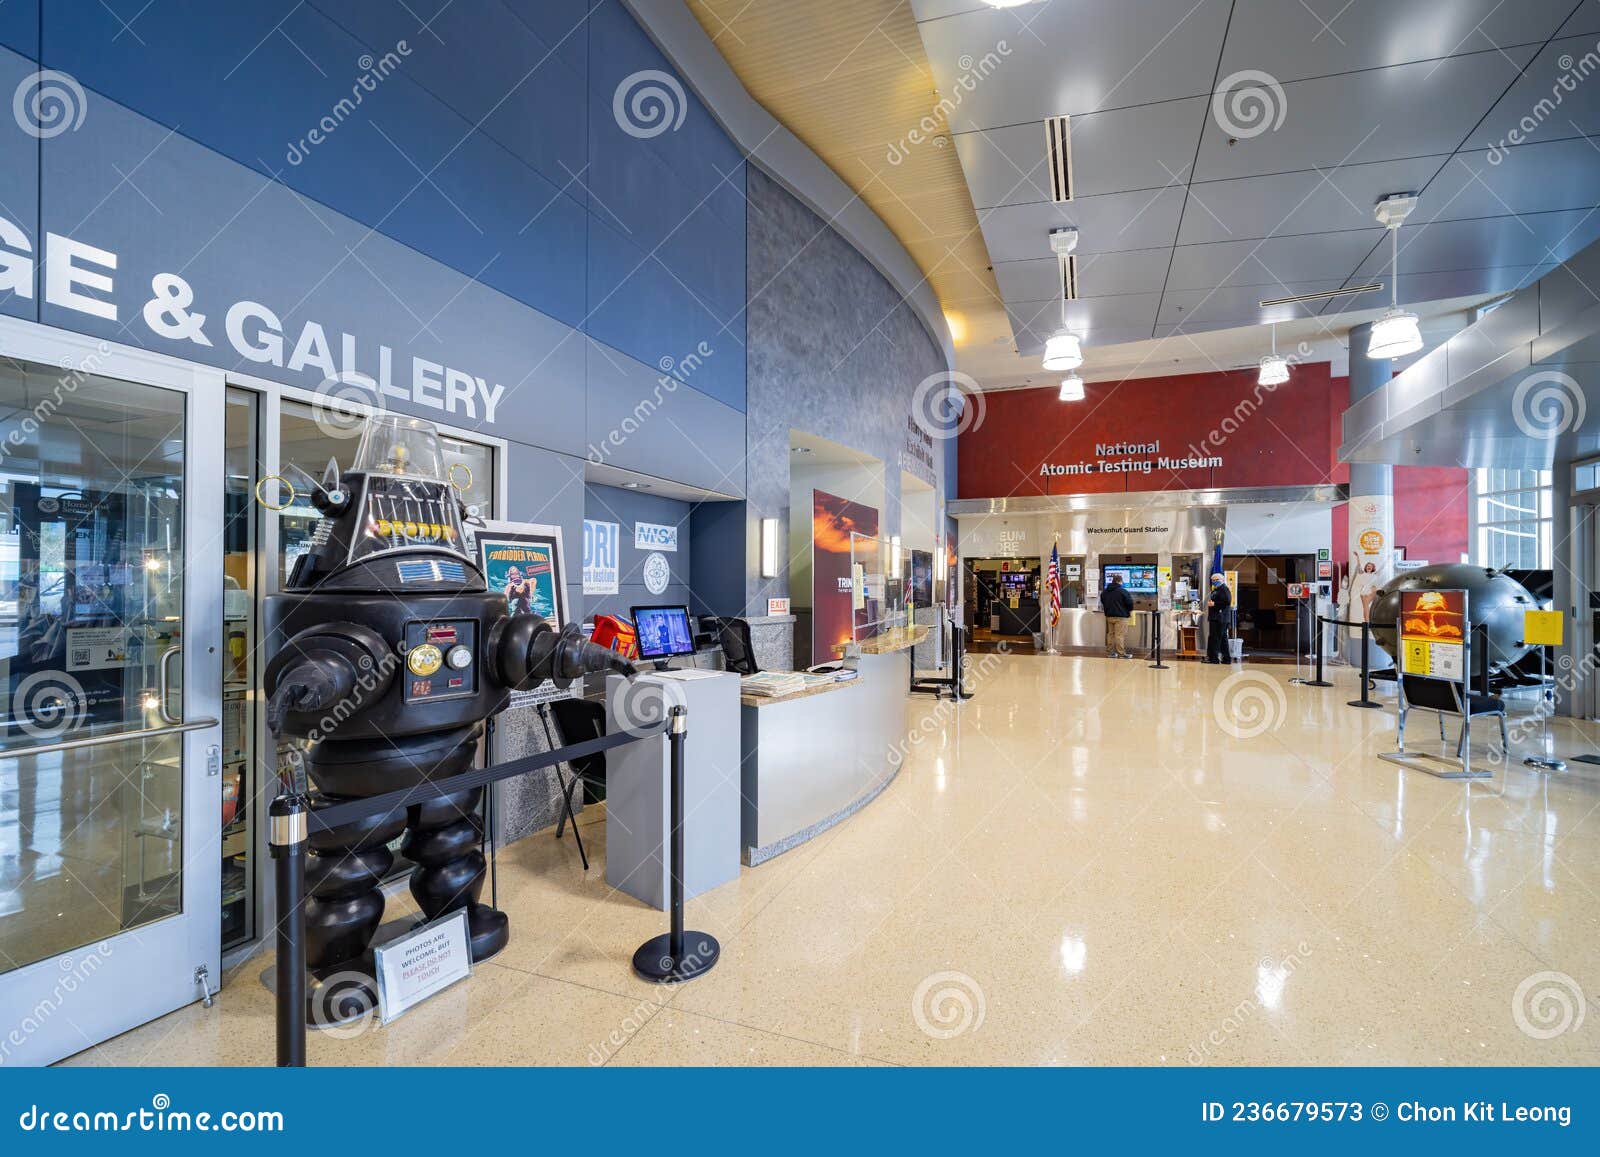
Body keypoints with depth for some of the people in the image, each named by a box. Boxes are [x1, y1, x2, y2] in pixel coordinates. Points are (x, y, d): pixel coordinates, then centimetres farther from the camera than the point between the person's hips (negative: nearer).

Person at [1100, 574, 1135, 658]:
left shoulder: (1104, 592, 8)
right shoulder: (1122, 591, -14)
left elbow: (1103, 602, 21)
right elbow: (1129, 602, -11)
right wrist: (1130, 611, 5)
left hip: (1109, 616, 7)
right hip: (1120, 616, -7)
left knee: (1110, 634, 13)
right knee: (1120, 635, -5)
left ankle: (1110, 652, 16)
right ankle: (1121, 653, -3)